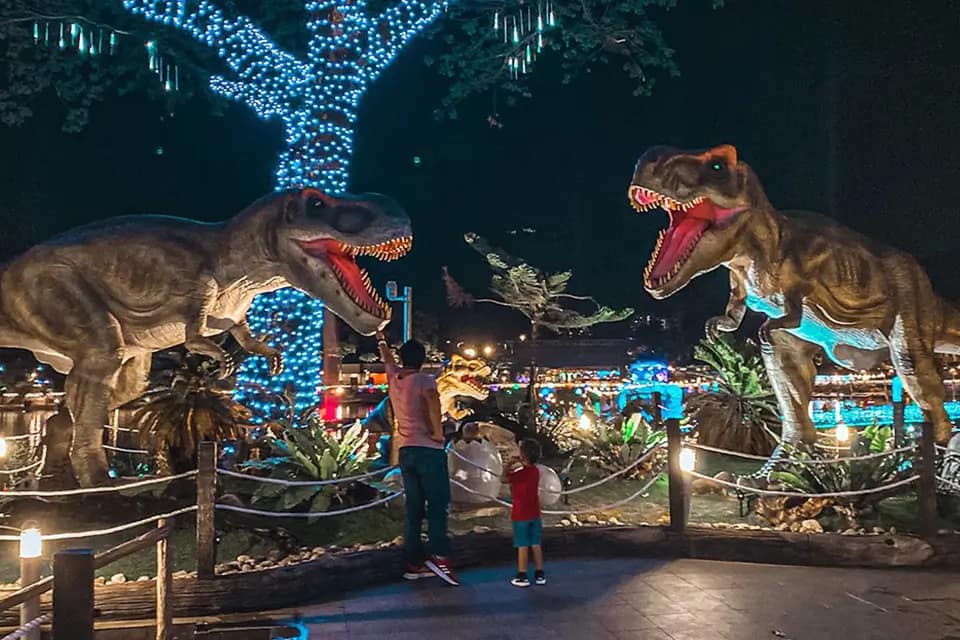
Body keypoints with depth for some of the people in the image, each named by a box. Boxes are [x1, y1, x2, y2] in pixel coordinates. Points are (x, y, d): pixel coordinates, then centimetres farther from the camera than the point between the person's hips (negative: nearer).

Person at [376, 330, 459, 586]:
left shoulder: (394, 378, 11)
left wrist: (381, 339, 53)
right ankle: (438, 556, -21)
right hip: (428, 450, -6)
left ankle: (414, 563, 9)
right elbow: (432, 400, -29)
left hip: (405, 451, 6)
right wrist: (438, 431, -18)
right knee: (437, 505, -9)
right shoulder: (424, 380, -6)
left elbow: (388, 359, 34)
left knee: (414, 509, 9)